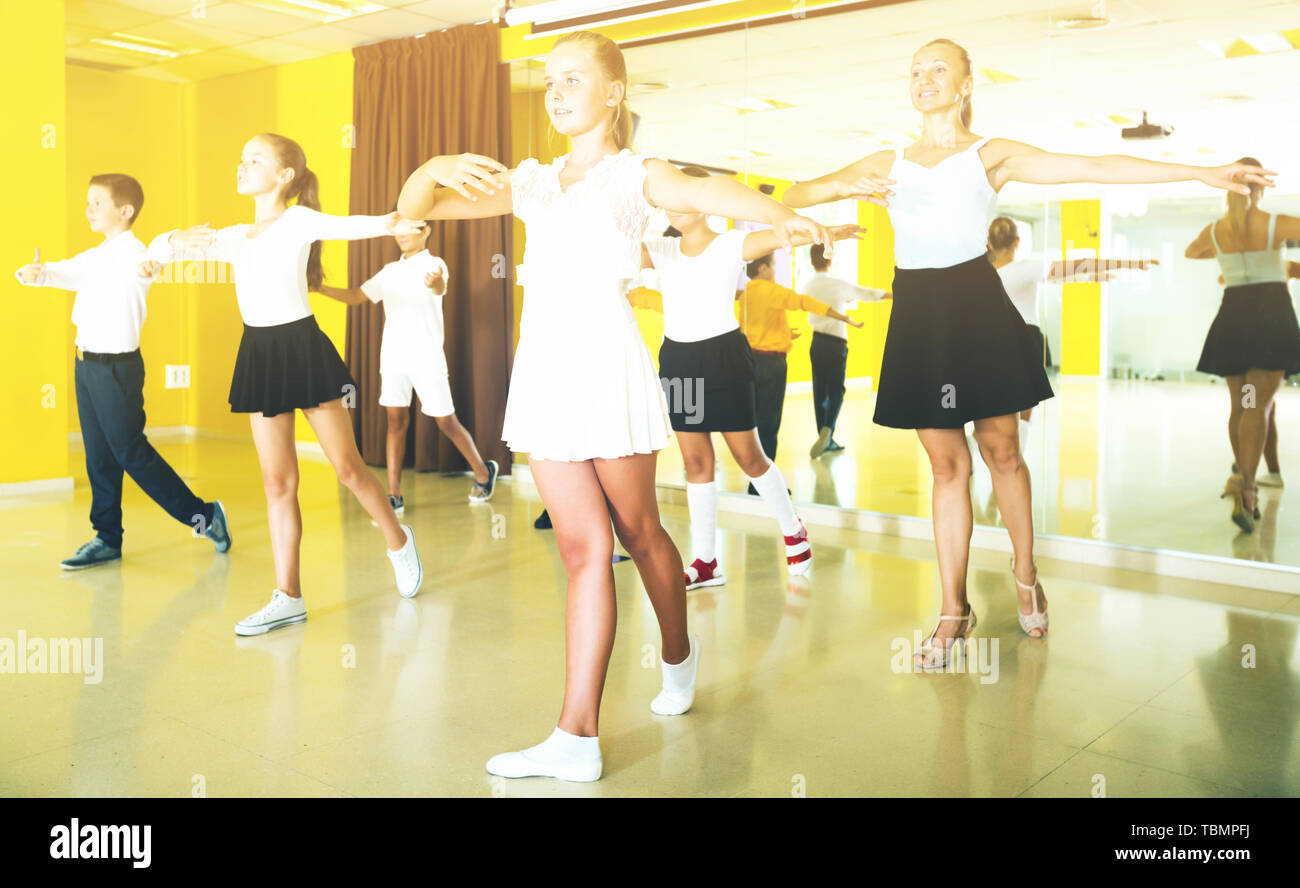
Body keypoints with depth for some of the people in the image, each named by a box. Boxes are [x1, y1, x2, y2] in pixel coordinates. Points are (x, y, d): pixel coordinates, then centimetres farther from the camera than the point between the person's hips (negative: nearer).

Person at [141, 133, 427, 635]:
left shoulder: (298, 220, -4)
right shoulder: (235, 238, 16)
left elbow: (343, 227, -24)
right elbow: (163, 247, 22)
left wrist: (389, 224, -45)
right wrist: (172, 243, -3)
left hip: (303, 348, -6)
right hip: (259, 355, 6)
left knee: (348, 468, 2)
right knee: (277, 482, 6)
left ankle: (398, 541, 27)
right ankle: (288, 597, 11)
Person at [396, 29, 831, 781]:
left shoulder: (636, 175, 3)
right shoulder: (531, 184, 17)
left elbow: (703, 191, -20)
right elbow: (413, 208, 14)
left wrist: (780, 213, -41)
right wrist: (435, 168, -10)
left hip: (607, 364, -4)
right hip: (545, 372, 4)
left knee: (636, 530, 9)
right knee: (583, 545, 2)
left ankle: (678, 652, 36)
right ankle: (578, 737, 5)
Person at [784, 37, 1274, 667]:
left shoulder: (993, 155, 6)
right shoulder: (888, 164, 14)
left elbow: (1095, 167, 0)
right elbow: (794, 196, 12)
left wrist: (1203, 173, -5)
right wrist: (844, 188, -9)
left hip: (977, 308, -2)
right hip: (916, 314, 2)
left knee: (1000, 450, 5)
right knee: (946, 464, 4)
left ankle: (1025, 578, 29)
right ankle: (954, 611, 13)